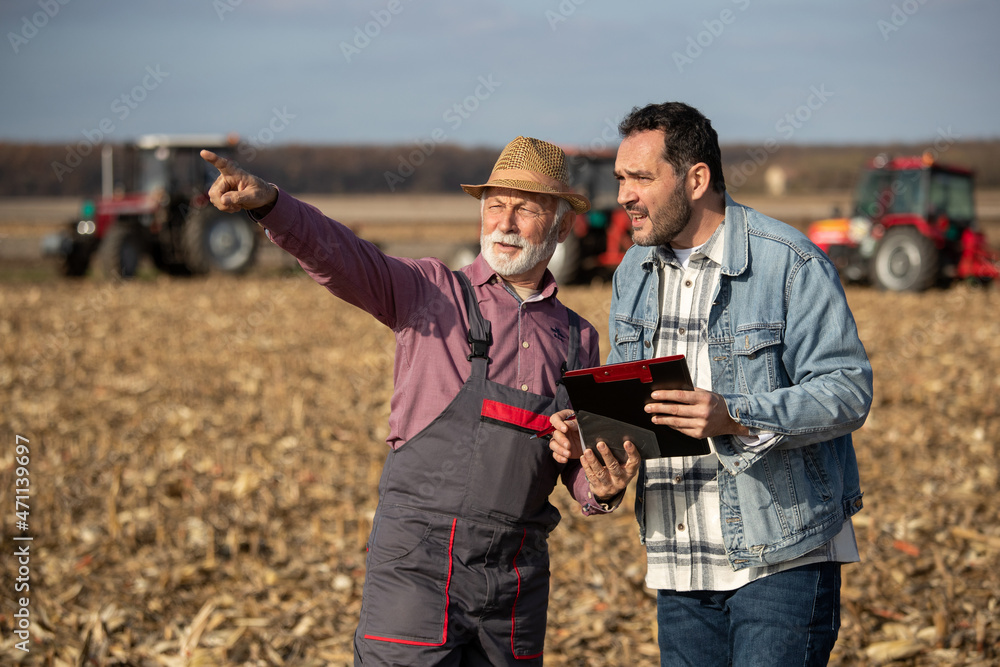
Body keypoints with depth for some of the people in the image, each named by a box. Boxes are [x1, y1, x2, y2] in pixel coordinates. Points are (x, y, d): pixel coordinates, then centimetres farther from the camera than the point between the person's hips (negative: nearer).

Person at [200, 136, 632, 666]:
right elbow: (339, 256, -13)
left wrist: (604, 489, -5)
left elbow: (581, 467, 19)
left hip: (516, 576, 4)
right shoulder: (434, 293, 3)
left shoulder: (578, 340, 15)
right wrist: (268, 202, -31)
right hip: (419, 562, -4)